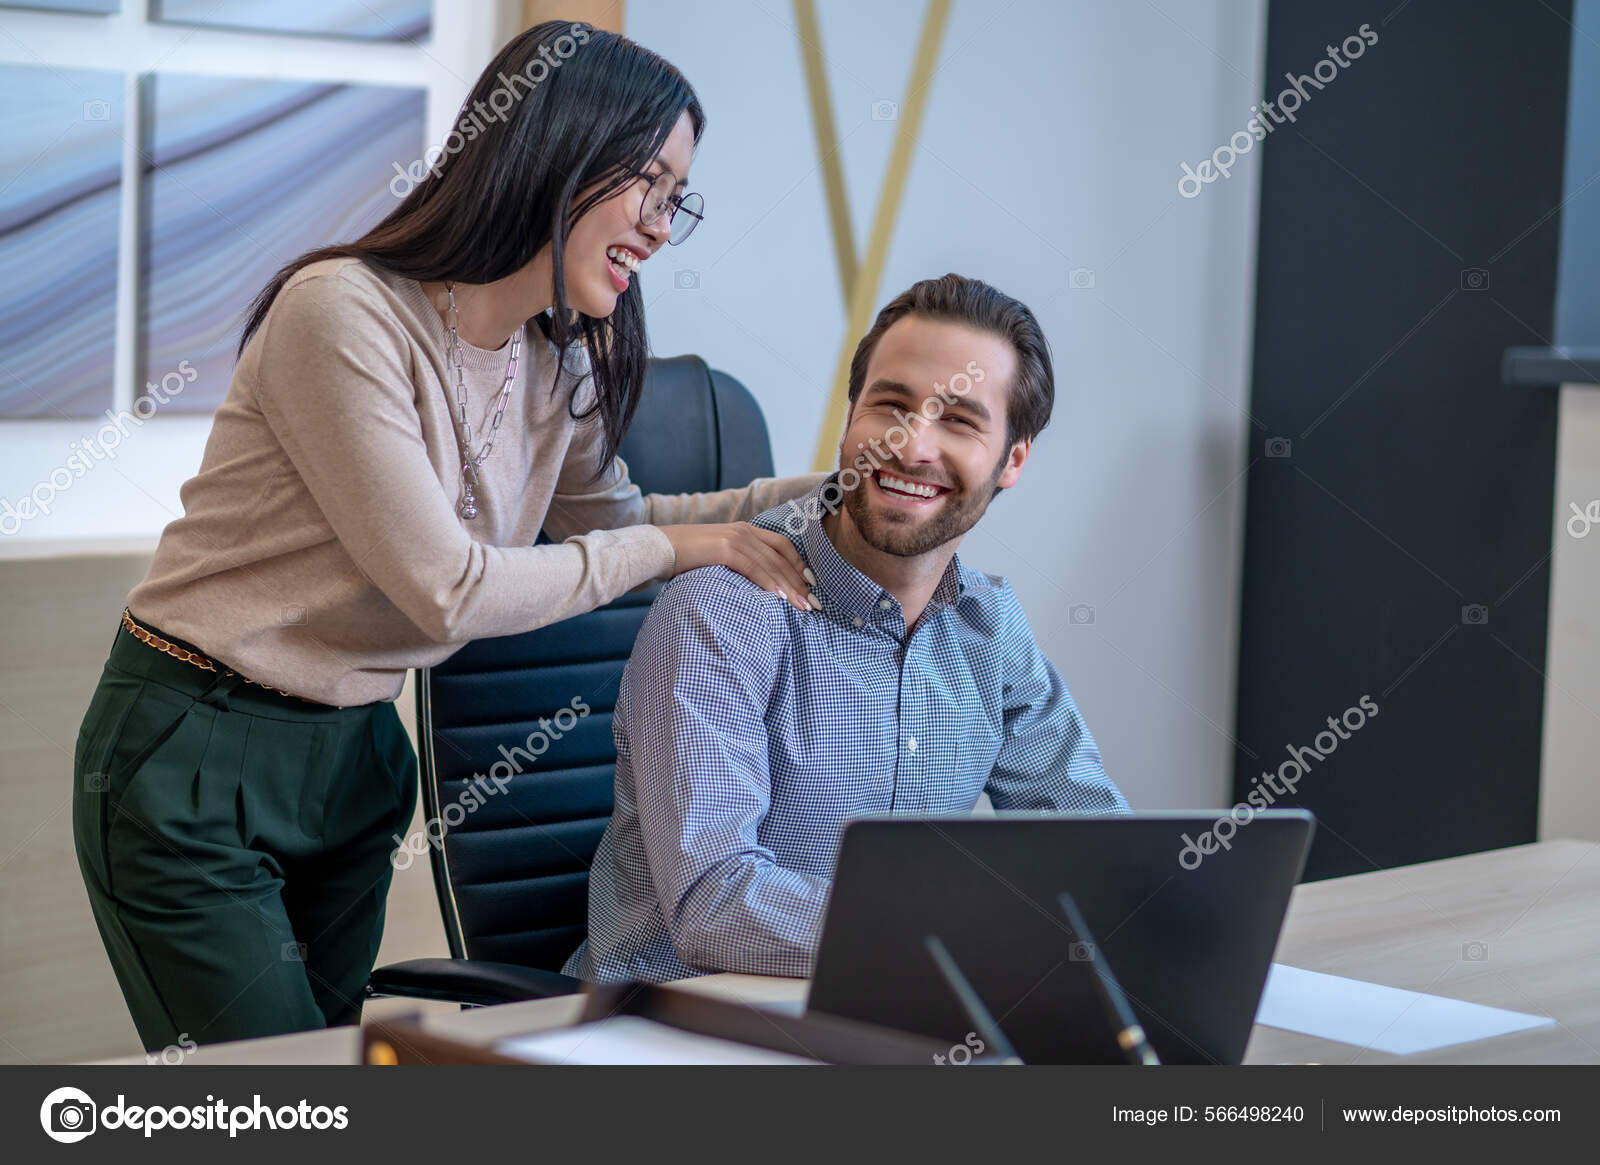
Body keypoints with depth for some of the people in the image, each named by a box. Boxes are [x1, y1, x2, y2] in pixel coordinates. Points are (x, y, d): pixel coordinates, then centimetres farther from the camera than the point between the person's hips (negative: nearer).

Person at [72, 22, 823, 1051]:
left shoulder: (561, 362, 3)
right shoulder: (346, 315, -21)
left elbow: (609, 518, 17)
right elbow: (447, 589, -22)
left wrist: (829, 494, 5)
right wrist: (681, 546, -14)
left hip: (355, 752, 7)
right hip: (194, 760, -7)